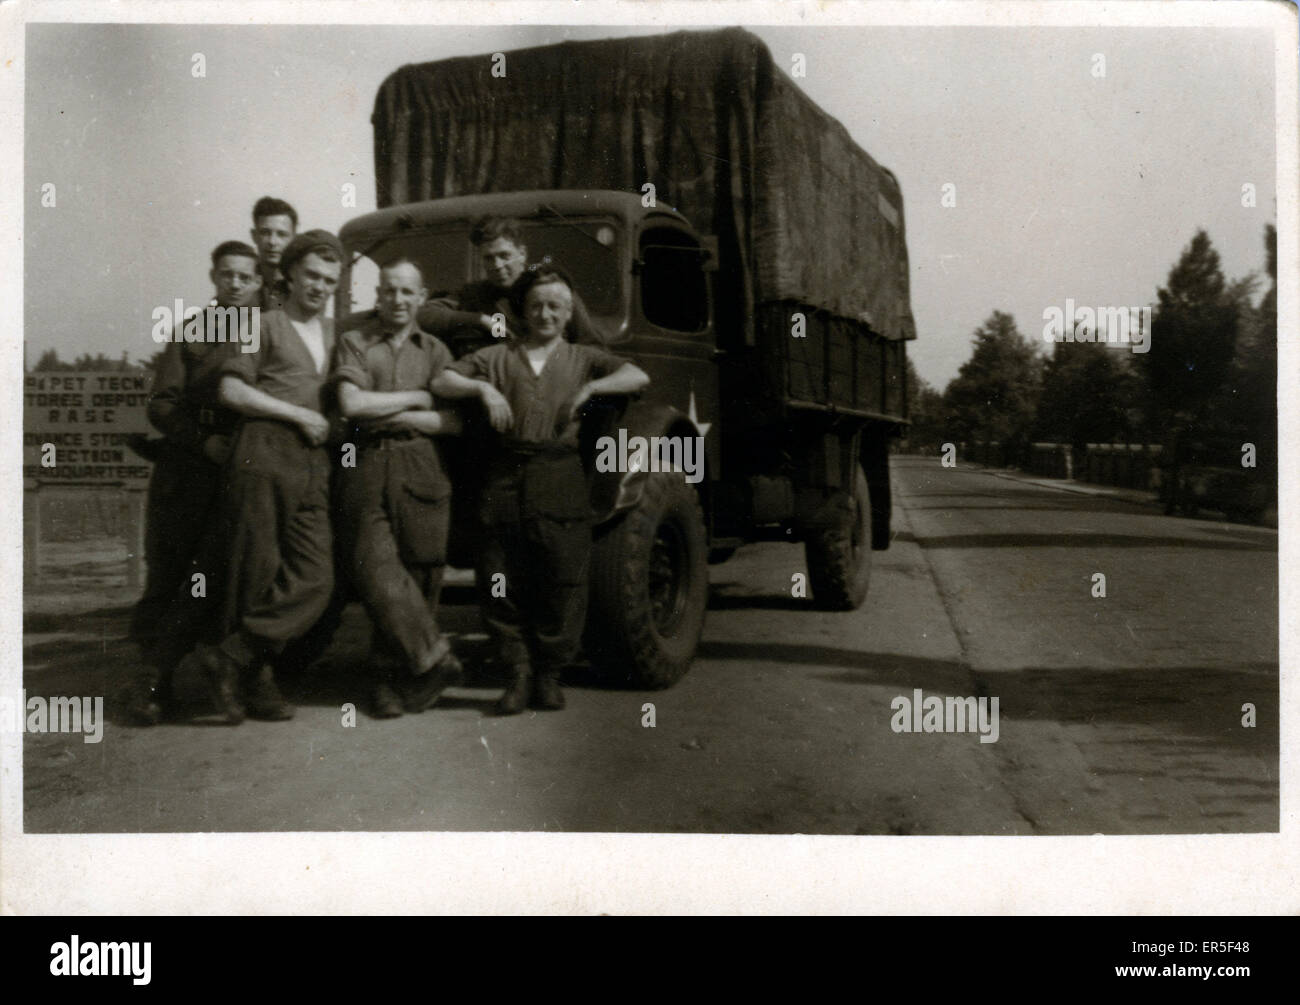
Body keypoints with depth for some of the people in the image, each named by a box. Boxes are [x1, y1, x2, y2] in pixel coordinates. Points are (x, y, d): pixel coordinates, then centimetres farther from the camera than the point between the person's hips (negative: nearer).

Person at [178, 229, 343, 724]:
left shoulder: (335, 332, 23)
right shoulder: (264, 326, 7)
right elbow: (232, 390, -3)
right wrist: (298, 415, -5)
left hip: (313, 465, 5)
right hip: (262, 459, -5)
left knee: (314, 581, -8)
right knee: (257, 575, -4)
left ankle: (228, 658, -2)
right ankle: (254, 679, 6)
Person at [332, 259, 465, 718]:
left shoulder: (435, 351, 15)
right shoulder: (354, 343, 10)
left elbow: (453, 421, 4)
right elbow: (351, 404, -6)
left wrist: (391, 416, -5)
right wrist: (417, 398, 0)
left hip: (421, 471, 2)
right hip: (367, 469, -1)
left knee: (419, 574, -1)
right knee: (376, 570, -13)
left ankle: (385, 679, 11)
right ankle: (434, 658, -3)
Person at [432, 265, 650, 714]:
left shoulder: (583, 359, 17)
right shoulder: (497, 357, 19)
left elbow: (638, 377, 5)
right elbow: (441, 382, 12)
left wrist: (590, 388, -7)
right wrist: (482, 387, -4)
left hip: (559, 477, -1)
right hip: (505, 476, 1)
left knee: (564, 580, -3)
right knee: (500, 581, -1)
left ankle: (549, 673, 10)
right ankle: (519, 672, 10)